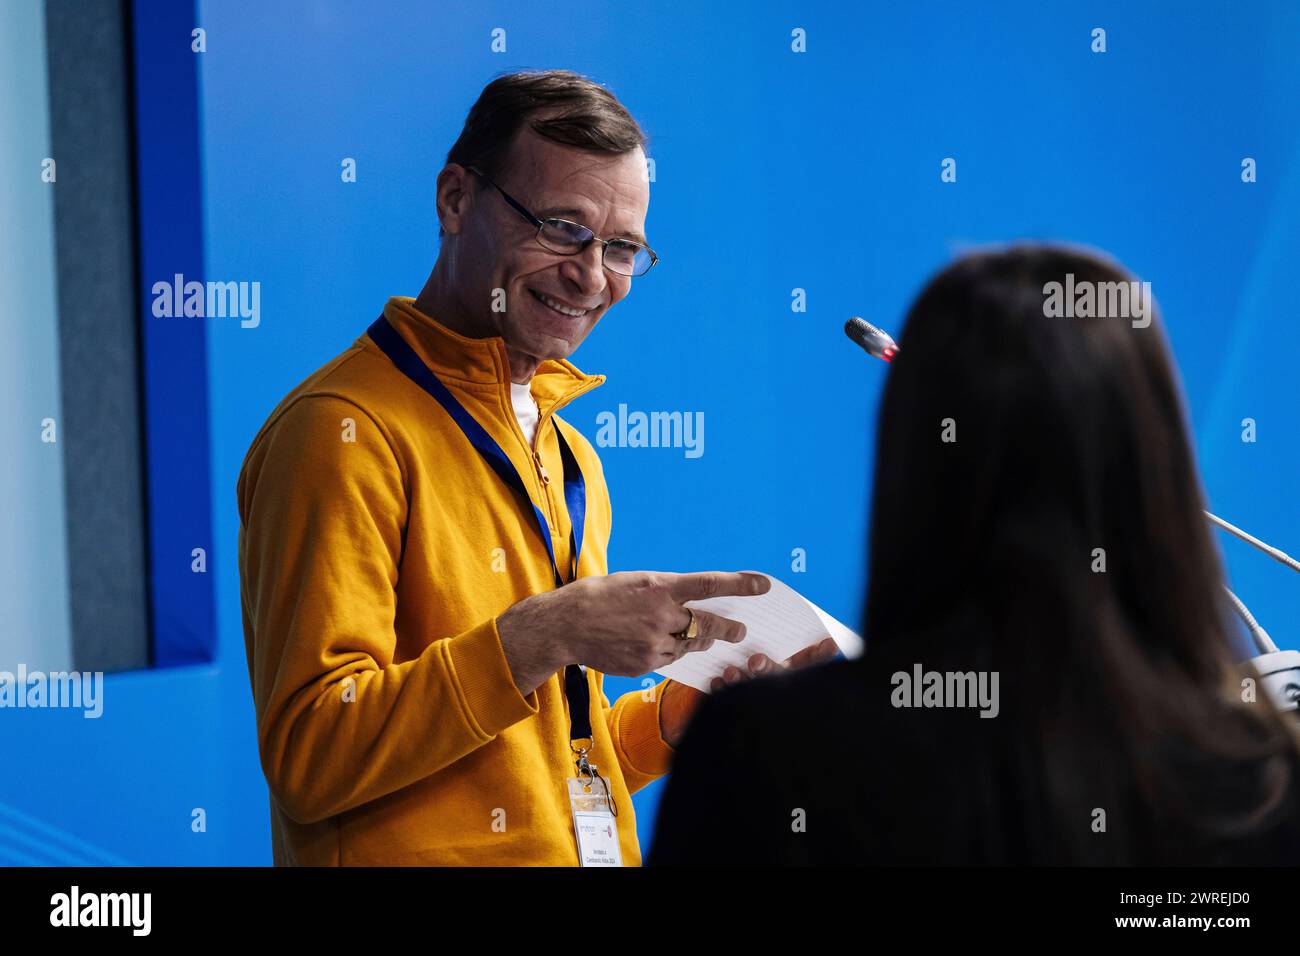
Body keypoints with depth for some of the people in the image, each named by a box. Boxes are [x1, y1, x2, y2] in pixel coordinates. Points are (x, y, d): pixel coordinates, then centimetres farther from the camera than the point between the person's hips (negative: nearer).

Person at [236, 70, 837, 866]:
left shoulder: (569, 456, 15)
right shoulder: (347, 433, -8)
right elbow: (309, 757, -16)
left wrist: (690, 710, 4)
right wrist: (541, 635, -22)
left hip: (586, 852, 7)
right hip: (424, 858, -6)